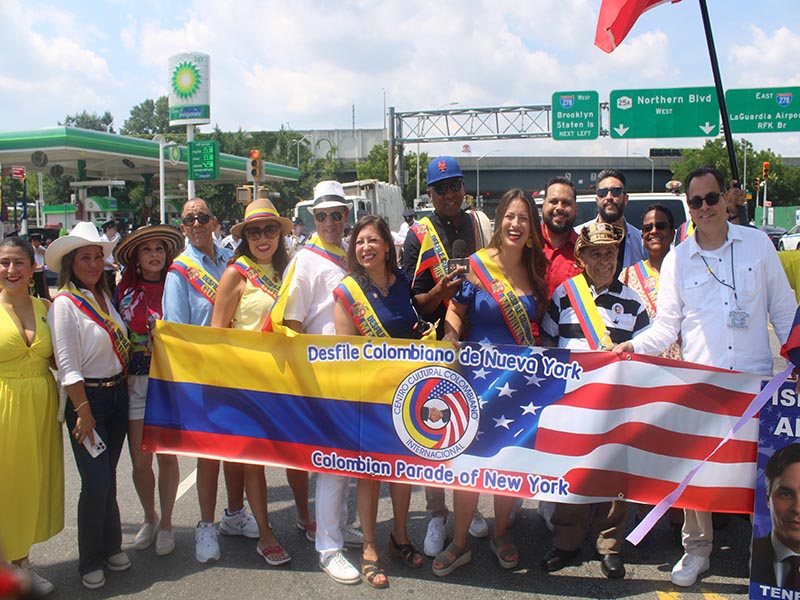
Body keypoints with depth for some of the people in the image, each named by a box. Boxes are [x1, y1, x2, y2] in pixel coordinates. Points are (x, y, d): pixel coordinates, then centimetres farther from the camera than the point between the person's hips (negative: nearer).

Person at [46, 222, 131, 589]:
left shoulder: (105, 295, 8)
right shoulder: (65, 304, -12)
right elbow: (67, 366, -15)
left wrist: (122, 389, 9)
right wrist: (84, 412, -15)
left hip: (117, 394, 6)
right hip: (86, 398, -6)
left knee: (107, 477, 15)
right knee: (96, 482, -4)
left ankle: (110, 546, 31)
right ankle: (91, 561, 15)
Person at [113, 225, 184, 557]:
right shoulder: (123, 292, 4)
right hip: (134, 383, 1)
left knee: (167, 456, 5)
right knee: (139, 461, 4)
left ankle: (166, 524, 23)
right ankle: (149, 518, 29)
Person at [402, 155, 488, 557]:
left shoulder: (481, 225, 9)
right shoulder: (419, 237, -1)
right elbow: (414, 302, -4)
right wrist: (441, 290, -22)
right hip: (438, 346, -3)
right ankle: (436, 516, 14)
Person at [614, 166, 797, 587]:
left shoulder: (758, 244, 5)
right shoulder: (677, 260, 4)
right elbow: (666, 326, 4)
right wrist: (636, 346, -13)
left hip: (755, 378, 0)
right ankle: (696, 548, 19)